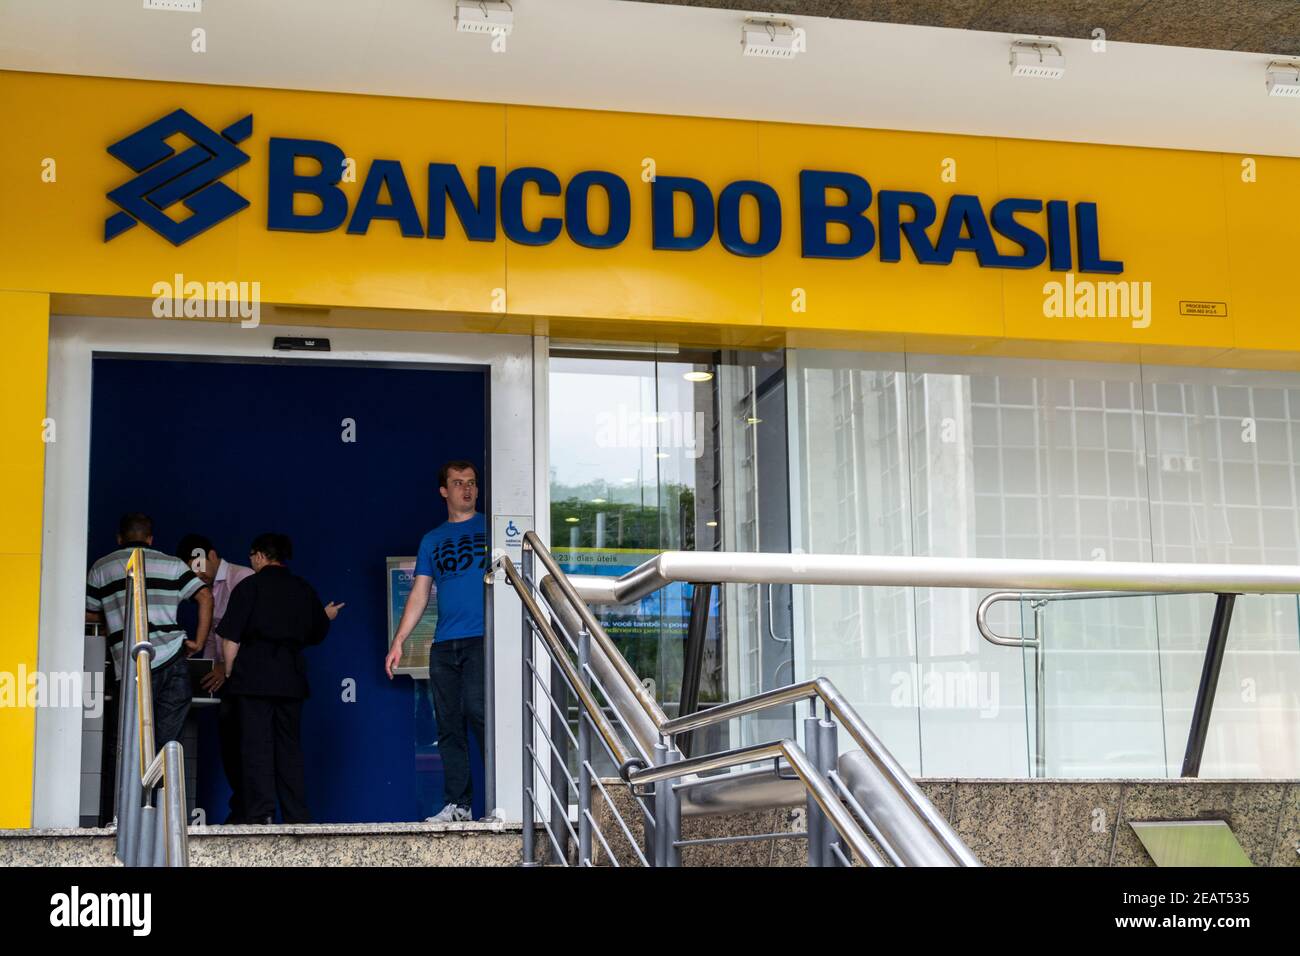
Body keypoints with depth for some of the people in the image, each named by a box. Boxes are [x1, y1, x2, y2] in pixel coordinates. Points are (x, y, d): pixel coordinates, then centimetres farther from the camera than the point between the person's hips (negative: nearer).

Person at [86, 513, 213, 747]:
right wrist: (198, 642, 8)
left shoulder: (101, 568, 14)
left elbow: (87, 613, 20)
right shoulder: (172, 564, 15)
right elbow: (205, 596, 5)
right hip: (174, 656, 2)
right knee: (168, 740, 4)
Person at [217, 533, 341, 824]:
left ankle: (261, 813, -12)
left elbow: (230, 637, -7)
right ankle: (297, 816, 7)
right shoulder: (305, 590, 11)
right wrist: (327, 616, 41)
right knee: (290, 746, 10)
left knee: (256, 745, -4)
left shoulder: (249, 586, -2)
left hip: (253, 678, -4)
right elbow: (316, 634, 21)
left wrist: (229, 673, 1)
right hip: (291, 678, 4)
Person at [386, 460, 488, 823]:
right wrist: (398, 641, 8)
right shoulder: (432, 541, 19)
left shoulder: (491, 528, 8)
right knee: (449, 726, 2)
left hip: (483, 639, -5)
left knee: (477, 709, -19)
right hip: (444, 644, 5)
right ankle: (458, 804, 6)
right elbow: (419, 595, 17)